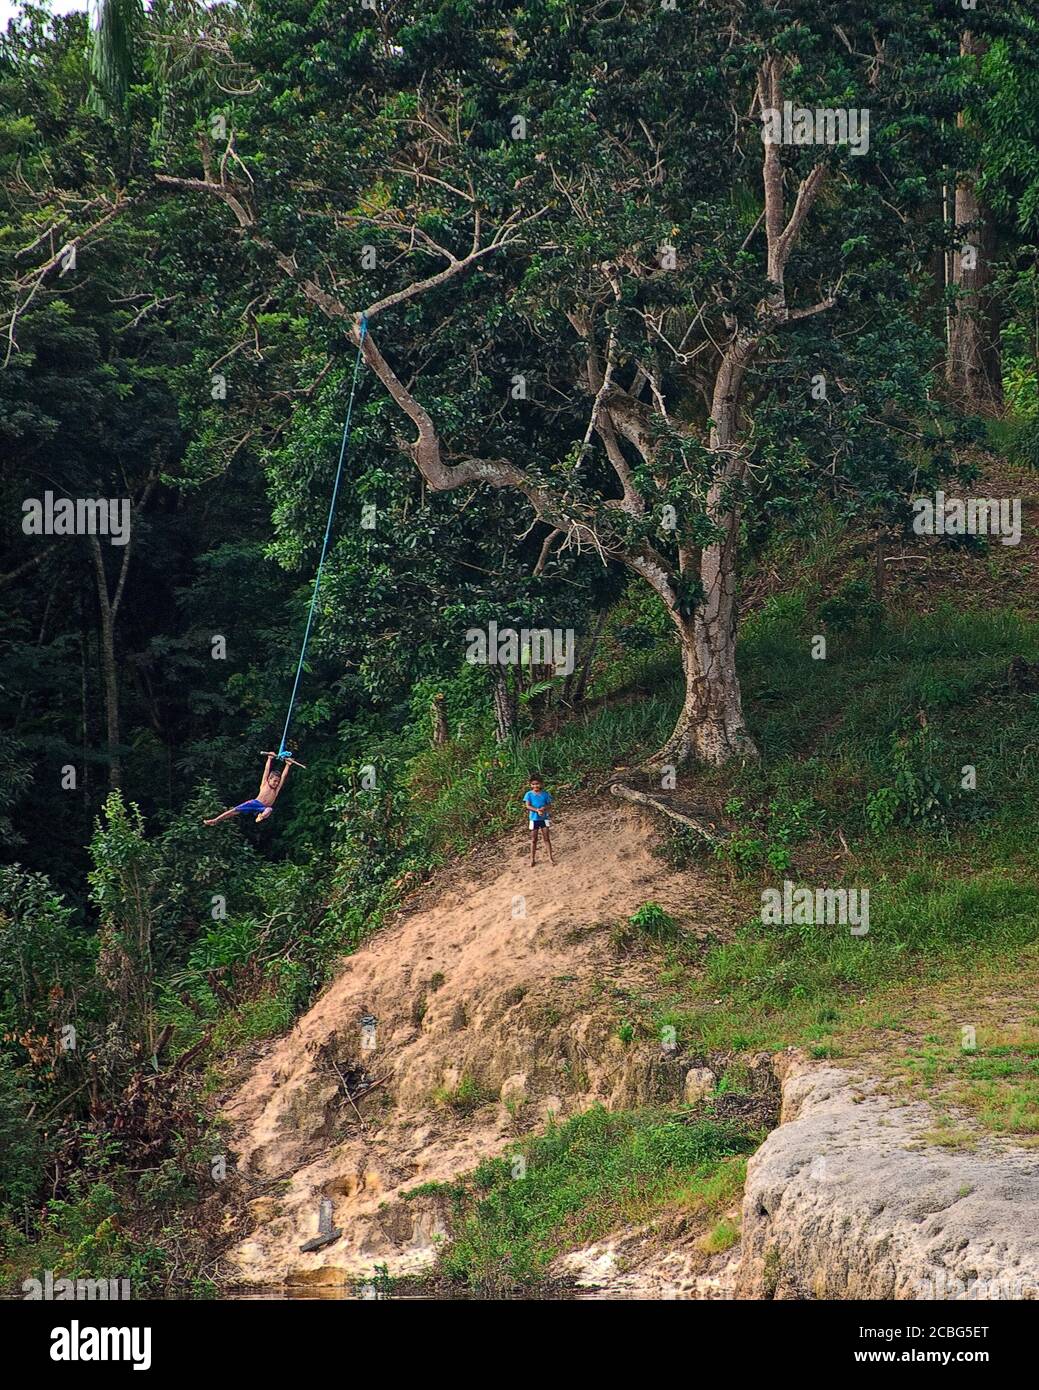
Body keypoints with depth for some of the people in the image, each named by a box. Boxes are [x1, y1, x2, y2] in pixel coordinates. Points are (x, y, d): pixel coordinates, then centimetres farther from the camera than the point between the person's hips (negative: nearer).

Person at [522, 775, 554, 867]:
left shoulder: (545, 794, -1)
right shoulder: (529, 794, -5)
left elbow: (549, 805, 0)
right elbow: (528, 806, -12)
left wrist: (543, 808, -21)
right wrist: (537, 810, -24)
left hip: (544, 818, 1)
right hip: (534, 819, -1)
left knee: (547, 838, 3)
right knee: (533, 840, 6)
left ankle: (550, 858, 10)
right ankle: (532, 859, 14)